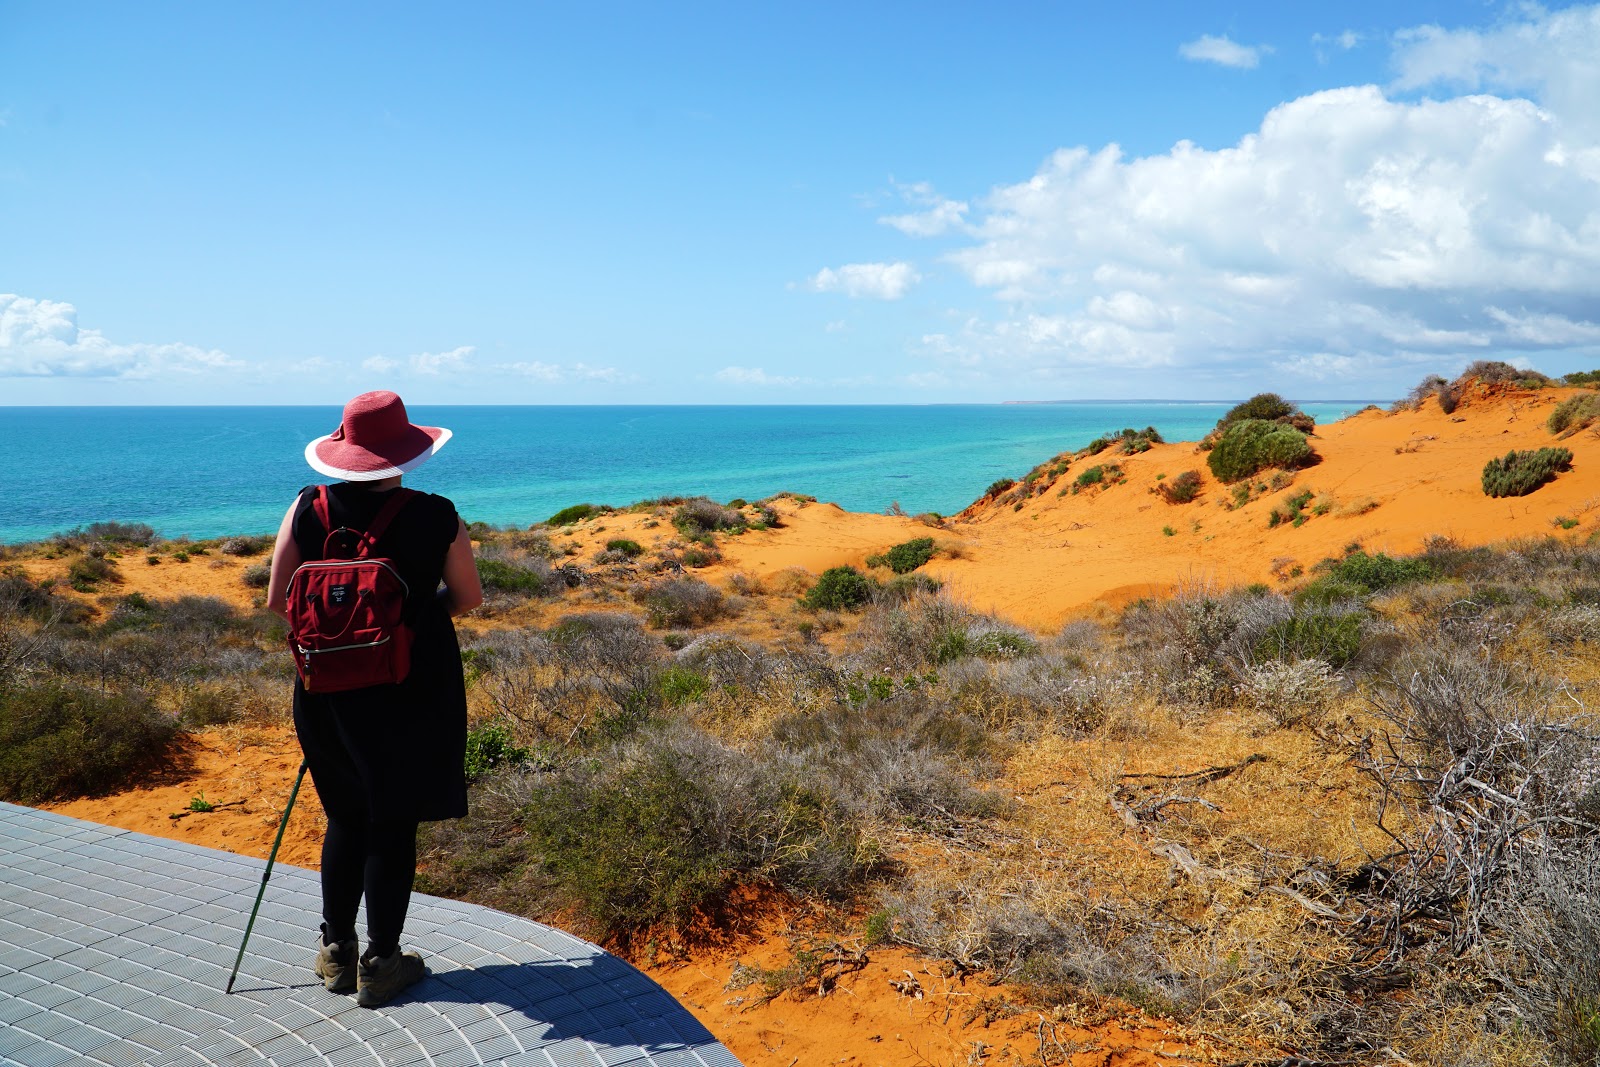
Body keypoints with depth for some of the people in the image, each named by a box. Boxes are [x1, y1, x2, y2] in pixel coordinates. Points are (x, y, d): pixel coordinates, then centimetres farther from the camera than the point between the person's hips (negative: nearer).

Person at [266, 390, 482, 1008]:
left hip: (329, 691, 3)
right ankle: (380, 965, 19)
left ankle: (335, 951, 30)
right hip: (414, 694, -3)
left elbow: (278, 600, -2)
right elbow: (468, 597, 0)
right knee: (393, 825, 8)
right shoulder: (436, 518, -12)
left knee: (346, 816, 19)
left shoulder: (308, 509, -6)